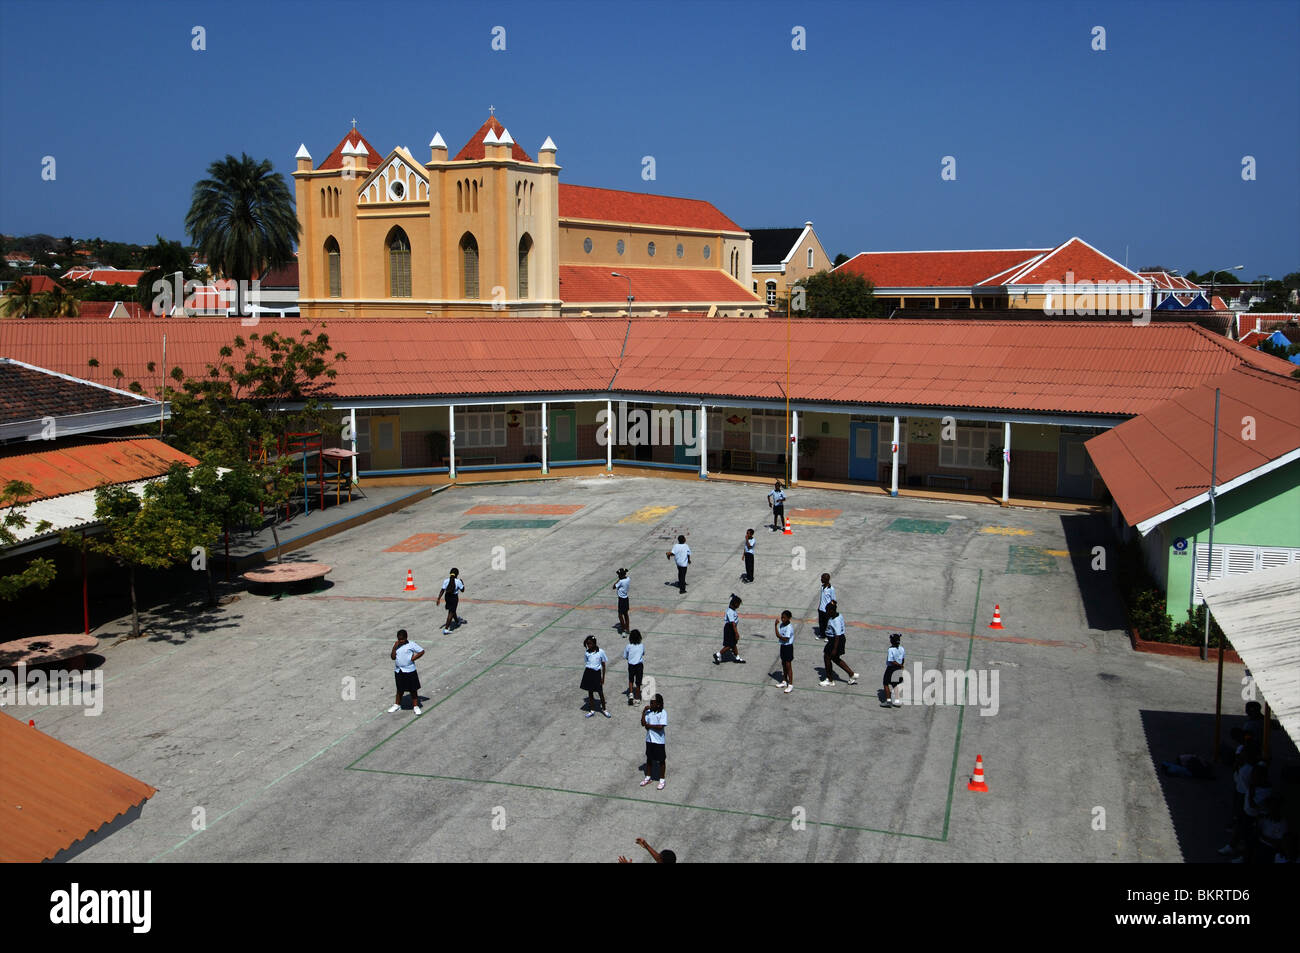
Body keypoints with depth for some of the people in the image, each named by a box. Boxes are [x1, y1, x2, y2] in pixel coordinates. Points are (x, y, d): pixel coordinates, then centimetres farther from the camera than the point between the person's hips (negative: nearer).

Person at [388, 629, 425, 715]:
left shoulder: (411, 645, -9)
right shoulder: (396, 645, 1)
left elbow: (421, 651, -4)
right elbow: (392, 657, -5)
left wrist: (413, 658, -14)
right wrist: (395, 647, -15)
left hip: (409, 670, -3)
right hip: (398, 671, 3)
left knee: (413, 690, 4)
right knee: (400, 689, 18)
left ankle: (416, 706, 15)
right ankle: (397, 705, 33)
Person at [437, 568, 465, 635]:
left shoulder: (446, 581, -6)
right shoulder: (458, 581, -15)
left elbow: (442, 590, -9)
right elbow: (462, 590, -5)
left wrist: (438, 599, -6)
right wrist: (462, 583, 11)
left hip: (447, 596, 5)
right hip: (454, 597, -5)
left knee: (452, 610, 26)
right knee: (451, 613, 0)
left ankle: (457, 621, 53)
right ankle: (446, 629, -5)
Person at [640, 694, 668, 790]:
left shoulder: (663, 713, -16)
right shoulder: (648, 711, -1)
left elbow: (660, 726, -24)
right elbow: (643, 724, -7)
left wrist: (649, 726, -14)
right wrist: (643, 712, -14)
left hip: (659, 741, -5)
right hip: (649, 739, 5)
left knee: (661, 760, 8)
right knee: (649, 759, 19)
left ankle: (662, 779, 22)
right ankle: (648, 777, 35)